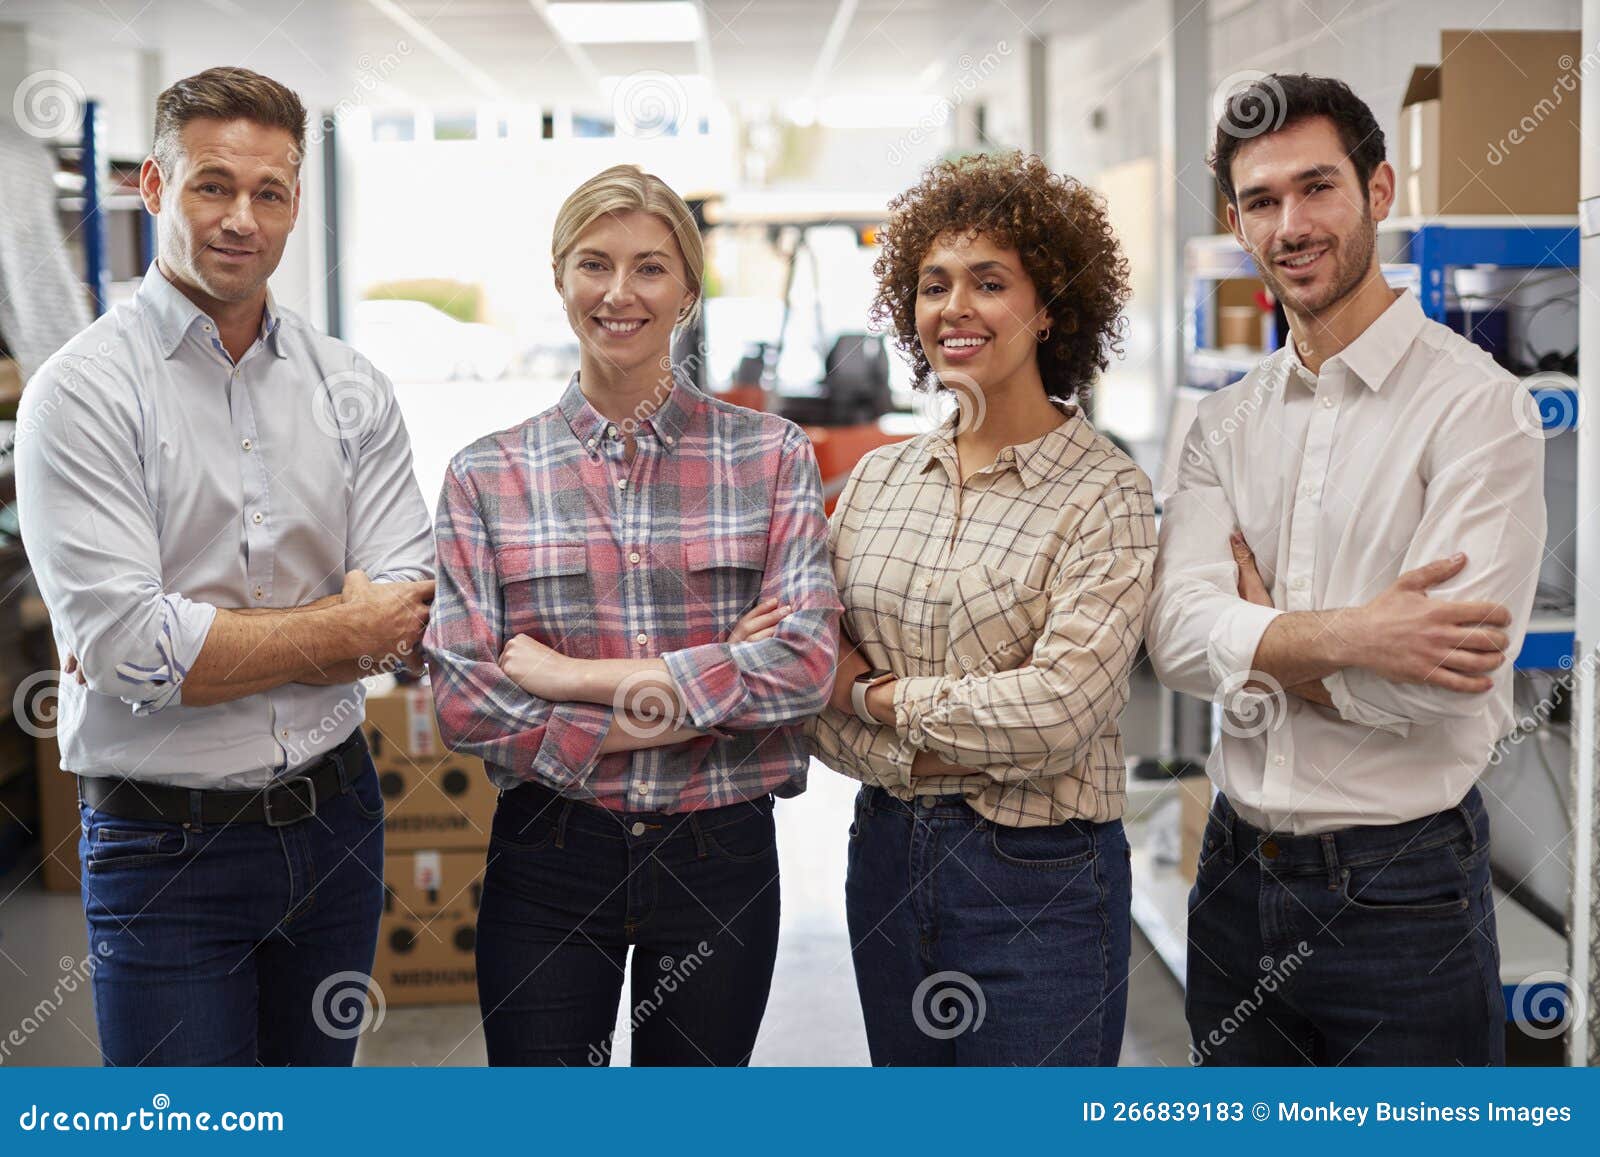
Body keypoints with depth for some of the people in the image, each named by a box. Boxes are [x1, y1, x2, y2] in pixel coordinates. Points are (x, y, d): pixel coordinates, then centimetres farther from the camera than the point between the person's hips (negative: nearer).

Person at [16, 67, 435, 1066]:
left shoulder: (352, 388, 5)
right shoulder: (83, 391, -8)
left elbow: (406, 629, -5)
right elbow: (125, 649, -19)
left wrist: (197, 647, -14)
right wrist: (342, 627, -12)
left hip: (335, 822, 5)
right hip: (164, 849, -4)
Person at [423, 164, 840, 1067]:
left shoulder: (772, 456, -1)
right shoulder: (488, 475, 0)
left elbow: (806, 663, -13)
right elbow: (465, 703, -8)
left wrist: (574, 674, -15)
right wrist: (700, 699, -15)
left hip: (721, 855, 1)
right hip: (548, 855, 0)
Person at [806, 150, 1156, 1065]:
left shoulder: (1106, 493, -9)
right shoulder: (878, 478, 6)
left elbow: (1059, 707, -20)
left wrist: (877, 694, -9)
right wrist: (918, 756, -14)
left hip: (1040, 879, -5)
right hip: (887, 859, 5)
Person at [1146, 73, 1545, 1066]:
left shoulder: (1476, 404, -11)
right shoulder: (1228, 423, 6)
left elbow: (1439, 682, -20)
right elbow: (1179, 636, -8)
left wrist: (1258, 636, -8)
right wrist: (1341, 635, -23)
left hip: (1404, 898, -5)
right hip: (1238, 876, 5)